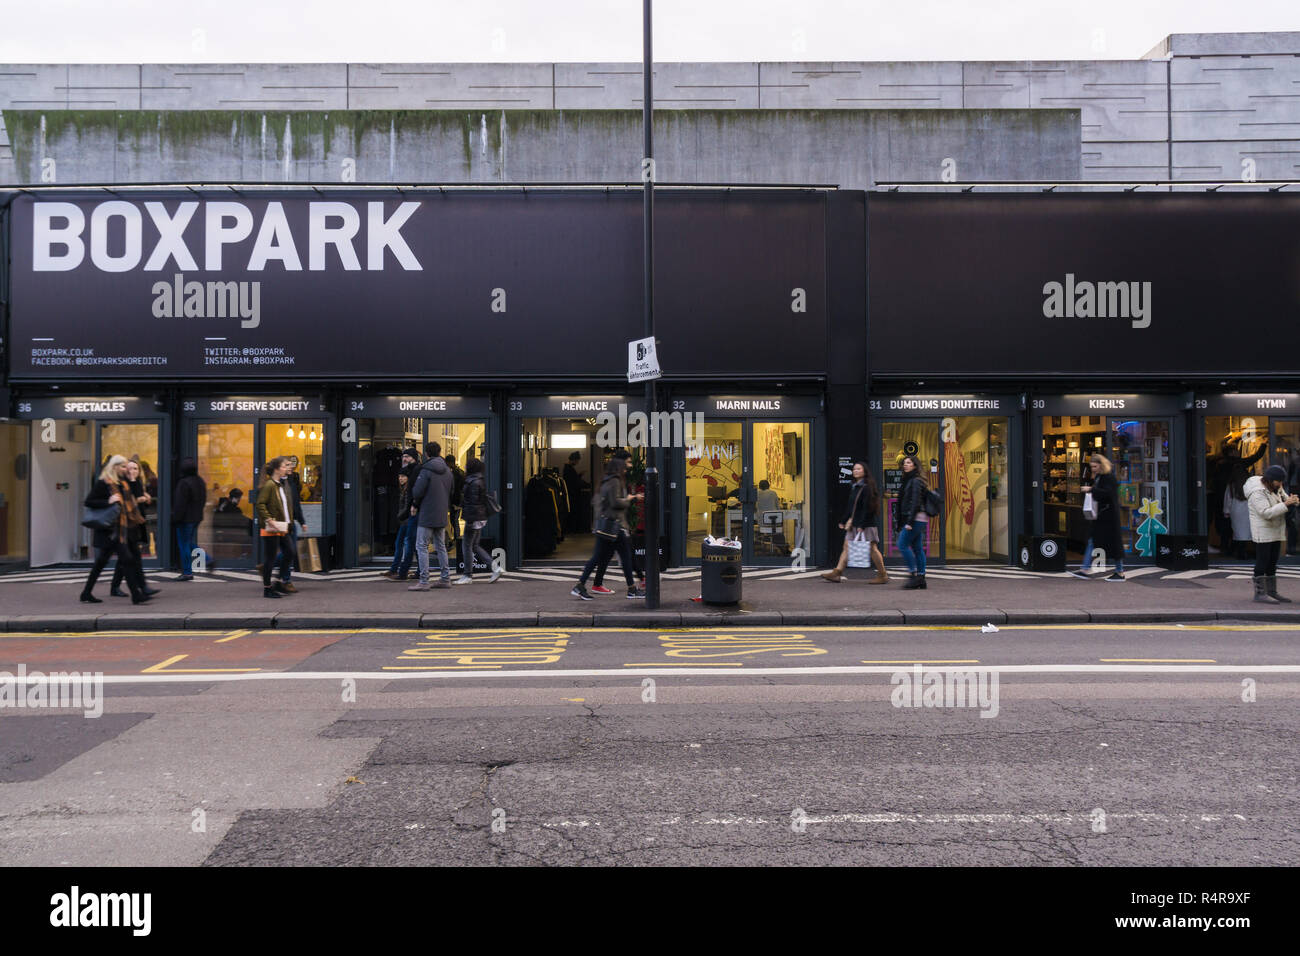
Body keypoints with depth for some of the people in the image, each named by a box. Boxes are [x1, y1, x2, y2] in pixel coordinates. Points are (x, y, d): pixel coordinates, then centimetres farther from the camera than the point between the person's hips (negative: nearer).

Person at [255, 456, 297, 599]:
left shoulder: (282, 485, 15)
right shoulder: (269, 485, -13)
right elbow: (260, 504, -20)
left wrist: (288, 522, 16)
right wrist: (269, 520, -24)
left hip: (282, 528, 9)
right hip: (271, 529, -9)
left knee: (288, 554, 10)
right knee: (270, 558, -2)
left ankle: (280, 583, 21)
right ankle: (267, 589, 7)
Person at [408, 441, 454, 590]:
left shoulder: (426, 470, -12)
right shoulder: (448, 471, 9)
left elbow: (418, 491, -15)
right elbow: (452, 492, 14)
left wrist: (414, 505, 4)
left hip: (426, 515, -7)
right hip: (442, 516, 7)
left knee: (422, 547, -3)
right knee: (441, 546, 15)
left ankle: (423, 581, -7)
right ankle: (445, 578, 17)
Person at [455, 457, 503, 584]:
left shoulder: (474, 483, -15)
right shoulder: (479, 481, 16)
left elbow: (473, 503, -20)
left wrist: (470, 521, -21)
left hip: (474, 519, -10)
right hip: (480, 518, 10)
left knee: (466, 545, -1)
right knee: (474, 546, 14)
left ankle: (468, 576, 6)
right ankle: (495, 570, 10)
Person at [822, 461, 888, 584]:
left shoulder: (866, 487, -11)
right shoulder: (854, 488, 15)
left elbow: (867, 508, -17)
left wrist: (861, 525, -21)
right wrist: (844, 521, 18)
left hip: (866, 523, -9)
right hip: (854, 523, 9)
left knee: (872, 548, -3)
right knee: (847, 546, 4)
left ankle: (882, 575, 7)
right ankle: (837, 573, 3)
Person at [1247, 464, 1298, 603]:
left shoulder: (1276, 488, 10)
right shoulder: (1257, 492, -18)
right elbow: (1266, 513, -26)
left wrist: (1293, 500, -8)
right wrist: (1286, 504, -28)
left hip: (1276, 532, 9)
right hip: (1263, 532, -9)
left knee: (1272, 562, 11)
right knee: (1262, 562, -8)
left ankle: (1272, 592, 17)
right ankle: (1260, 593, -6)